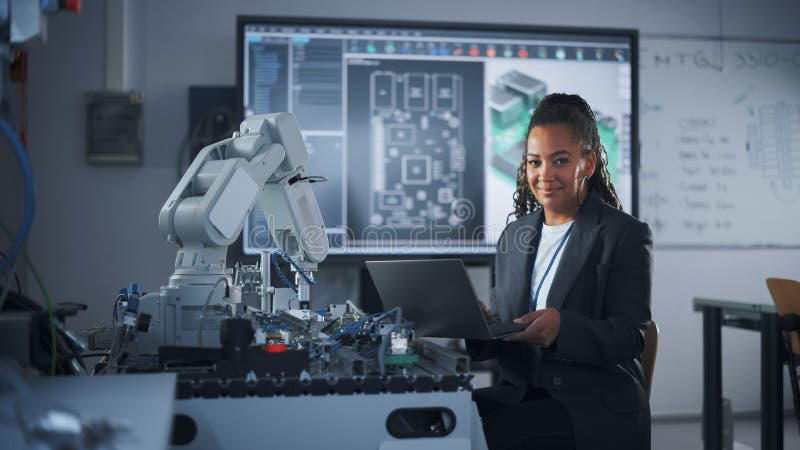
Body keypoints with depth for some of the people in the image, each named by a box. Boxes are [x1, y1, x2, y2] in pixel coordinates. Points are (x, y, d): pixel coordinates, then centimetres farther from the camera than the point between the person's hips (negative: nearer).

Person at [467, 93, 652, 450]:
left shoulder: (627, 235, -1)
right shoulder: (513, 236, 16)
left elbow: (629, 337, -10)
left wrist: (562, 327, -28)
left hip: (595, 409, -5)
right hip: (519, 392, 5)